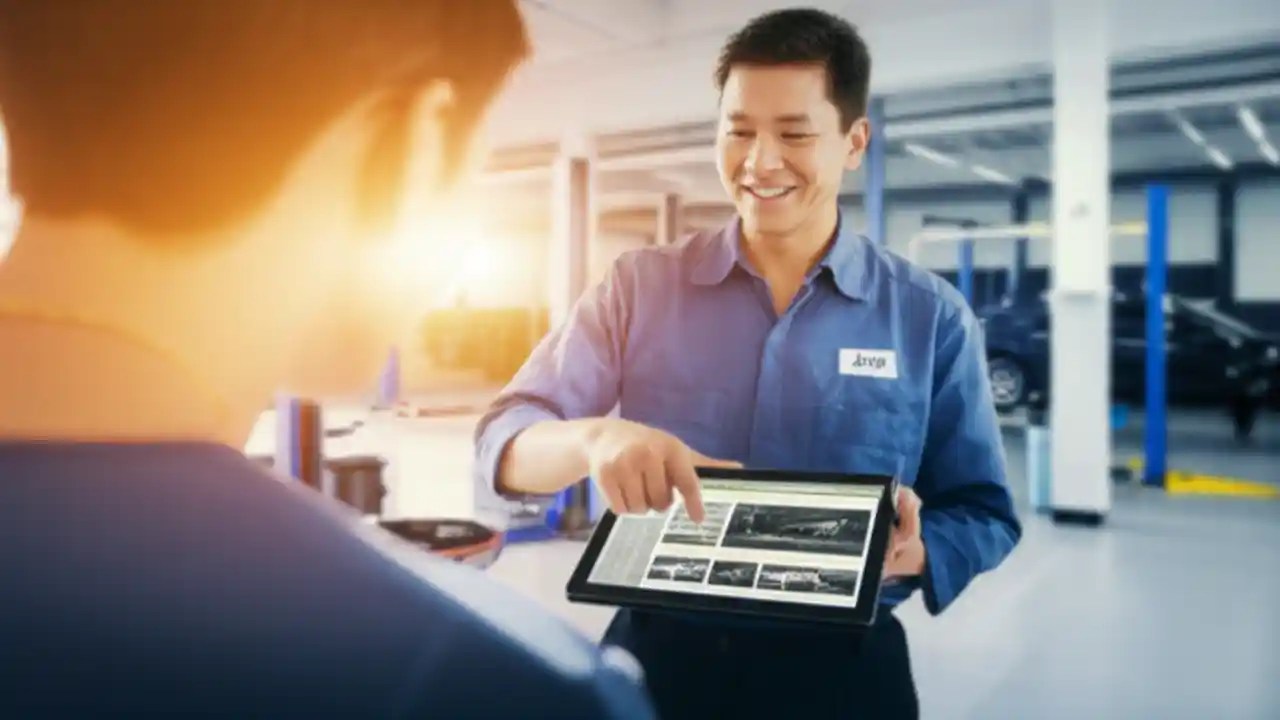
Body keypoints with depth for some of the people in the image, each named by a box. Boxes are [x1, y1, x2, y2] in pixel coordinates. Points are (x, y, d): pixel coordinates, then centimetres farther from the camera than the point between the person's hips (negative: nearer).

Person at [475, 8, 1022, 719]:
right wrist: (594, 438, -30)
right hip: (657, 655, 1)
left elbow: (984, 514, 3)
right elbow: (502, 441, -8)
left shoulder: (930, 316, -3)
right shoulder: (639, 286, -3)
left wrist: (913, 552, -20)